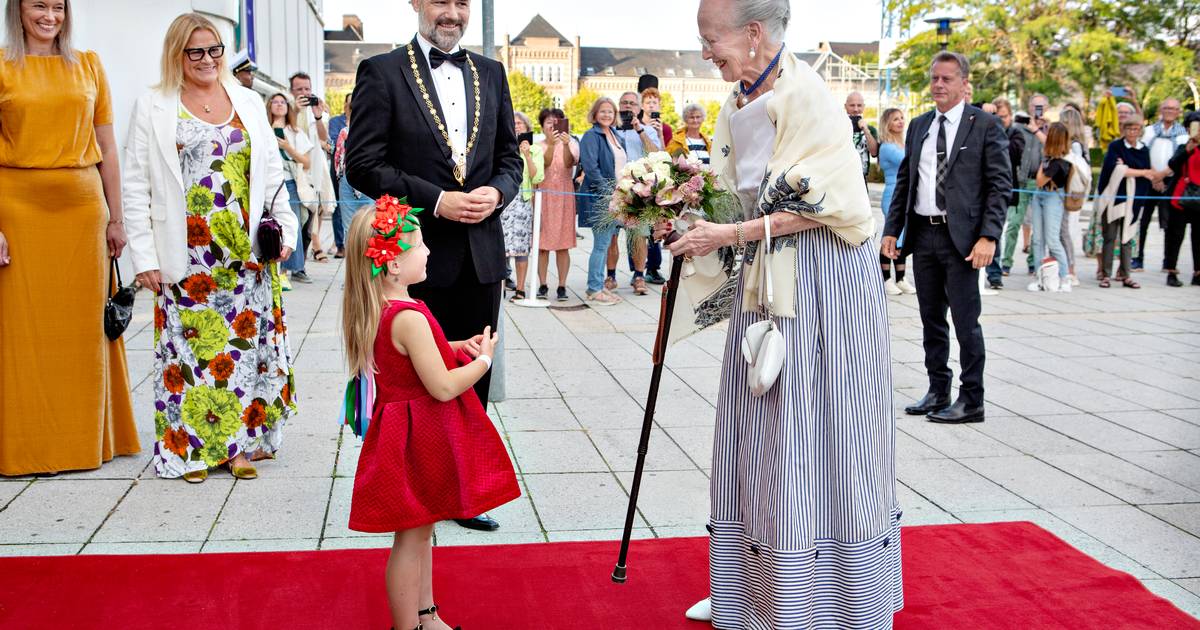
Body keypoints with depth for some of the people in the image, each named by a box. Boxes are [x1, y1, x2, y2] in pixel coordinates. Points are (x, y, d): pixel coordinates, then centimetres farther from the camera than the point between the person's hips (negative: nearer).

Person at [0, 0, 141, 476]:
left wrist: (116, 217, 6)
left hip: (81, 204, 2)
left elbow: (107, 148, 10)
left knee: (83, 324, 7)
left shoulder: (88, 66, 10)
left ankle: (84, 437, 19)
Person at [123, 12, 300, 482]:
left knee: (246, 342, 3)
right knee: (191, 344, 1)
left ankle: (240, 442, 14)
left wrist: (284, 228, 1)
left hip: (246, 251, 2)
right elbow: (136, 187, 0)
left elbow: (271, 173, 13)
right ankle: (195, 447, 13)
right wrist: (144, 257, -7)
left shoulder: (248, 103, 11)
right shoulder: (153, 108, 3)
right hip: (187, 257, -2)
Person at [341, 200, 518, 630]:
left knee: (420, 530, 22)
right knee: (412, 537, 4)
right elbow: (443, 387, -26)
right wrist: (484, 358, -11)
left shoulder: (375, 309, 3)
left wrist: (456, 348, 6)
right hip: (420, 437, -10)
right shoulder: (409, 317, -27)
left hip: (407, 429, 10)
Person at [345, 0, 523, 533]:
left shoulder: (490, 74, 12)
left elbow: (509, 157, 15)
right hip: (417, 253, -4)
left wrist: (497, 192, -7)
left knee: (472, 381, 10)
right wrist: (437, 200, -16)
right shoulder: (381, 73, -3)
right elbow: (362, 164, -9)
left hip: (481, 253, 5)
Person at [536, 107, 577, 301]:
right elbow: (544, 164, -17)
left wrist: (566, 145, -35)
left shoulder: (571, 144, 4)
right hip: (543, 196, 0)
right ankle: (542, 286, 8)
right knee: (542, 243, 0)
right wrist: (551, 144, -34)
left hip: (564, 196, 0)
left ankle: (562, 286, 3)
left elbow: (569, 163, -17)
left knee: (563, 244, -1)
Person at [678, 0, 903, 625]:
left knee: (811, 432, -1)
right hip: (765, 278, 8)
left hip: (822, 280, -8)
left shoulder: (805, 94, -14)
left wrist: (730, 234, -20)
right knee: (761, 436, 11)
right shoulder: (737, 106, 10)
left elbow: (817, 205, -19)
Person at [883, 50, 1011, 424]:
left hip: (962, 237, -5)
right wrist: (892, 229, 8)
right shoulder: (918, 126, 13)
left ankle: (971, 401, 7)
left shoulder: (985, 126, -3)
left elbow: (1001, 185, -7)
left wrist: (988, 237, -16)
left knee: (966, 322, -1)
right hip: (923, 235, 6)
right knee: (931, 320, 12)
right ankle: (937, 391, 23)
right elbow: (904, 181, 15)